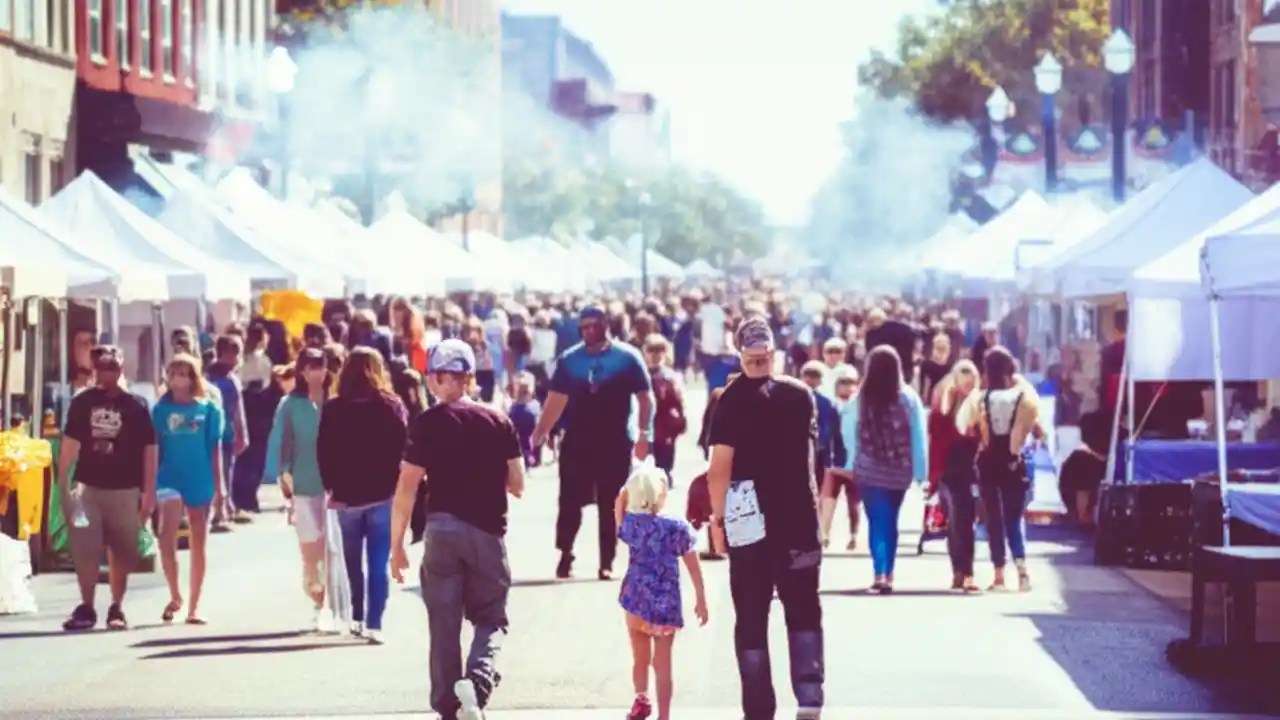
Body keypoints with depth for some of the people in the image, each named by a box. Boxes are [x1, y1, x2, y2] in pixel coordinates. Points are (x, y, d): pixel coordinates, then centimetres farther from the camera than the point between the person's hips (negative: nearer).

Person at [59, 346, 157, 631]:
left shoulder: (135, 405, -1)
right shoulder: (82, 403, 3)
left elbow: (149, 450, 0)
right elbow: (71, 443, 6)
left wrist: (149, 493, -4)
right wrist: (62, 484, 0)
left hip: (125, 489, -1)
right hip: (88, 487, 1)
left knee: (121, 552, 5)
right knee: (85, 550, -3)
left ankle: (117, 609, 16)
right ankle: (86, 608, 7)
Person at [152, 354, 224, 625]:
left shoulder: (208, 409, 1)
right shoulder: (161, 410, 3)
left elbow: (215, 449, 4)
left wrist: (218, 485, 2)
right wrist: (149, 485, 5)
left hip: (200, 481, 1)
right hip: (170, 479, -1)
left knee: (199, 543, 7)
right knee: (167, 536, -21)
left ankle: (194, 607, 15)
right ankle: (175, 596, -5)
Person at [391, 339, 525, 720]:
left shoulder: (428, 423, -4)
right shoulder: (499, 422, 2)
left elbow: (407, 488, -8)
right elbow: (517, 485, 4)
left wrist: (396, 544, -2)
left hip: (442, 530, -1)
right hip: (488, 531, 1)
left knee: (444, 625, 8)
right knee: (490, 620, 11)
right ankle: (478, 681, -16)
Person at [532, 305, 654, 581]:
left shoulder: (627, 357, -3)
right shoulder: (569, 359, 3)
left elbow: (645, 397, -3)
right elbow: (557, 398, 7)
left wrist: (644, 433, -11)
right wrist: (542, 430, -2)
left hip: (616, 443, -2)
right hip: (576, 441, 2)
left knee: (610, 506, 5)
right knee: (570, 501, 1)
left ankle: (607, 562, 11)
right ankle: (565, 556, 13)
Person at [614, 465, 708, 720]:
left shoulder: (630, 523, -5)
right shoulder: (677, 527, -10)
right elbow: (694, 568, -5)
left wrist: (625, 495, 14)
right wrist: (701, 600, 3)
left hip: (636, 600, 1)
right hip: (666, 603, -1)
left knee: (640, 658, 18)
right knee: (662, 663, 5)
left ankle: (641, 699, 3)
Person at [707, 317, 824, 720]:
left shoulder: (732, 401, -9)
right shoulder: (800, 395, 2)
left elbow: (721, 466, -15)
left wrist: (718, 514, -4)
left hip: (751, 520, -2)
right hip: (799, 516, 3)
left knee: (751, 619, 5)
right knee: (803, 610, 13)